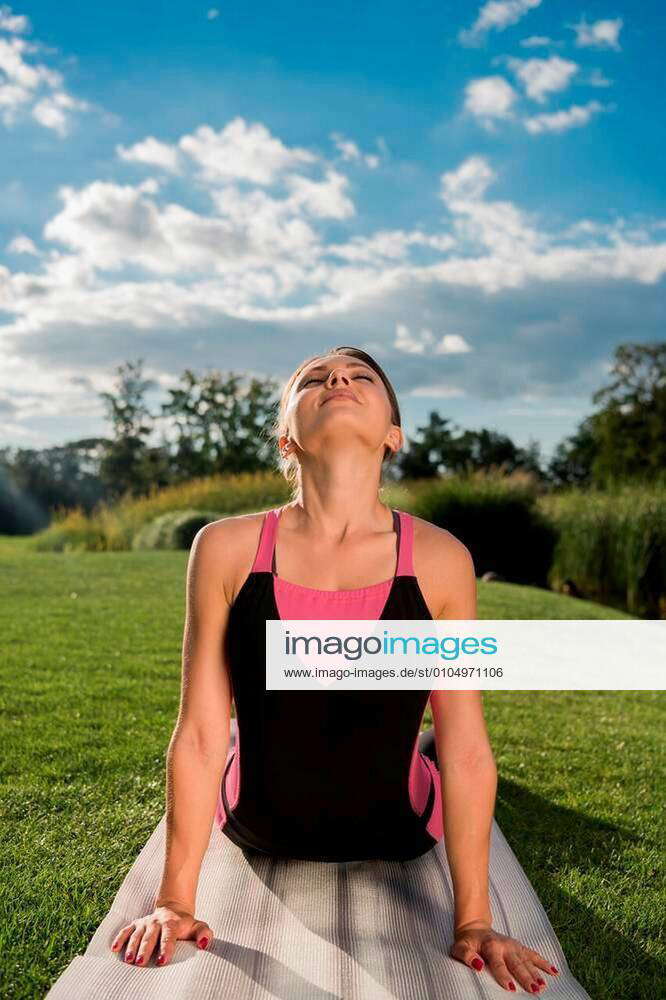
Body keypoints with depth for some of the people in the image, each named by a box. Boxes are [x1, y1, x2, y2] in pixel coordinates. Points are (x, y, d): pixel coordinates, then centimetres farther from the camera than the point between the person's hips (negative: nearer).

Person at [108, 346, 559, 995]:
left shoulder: (440, 560, -23)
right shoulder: (227, 549, -22)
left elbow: (466, 752, -17)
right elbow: (200, 736, -16)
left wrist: (474, 921, -12)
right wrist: (174, 902, -10)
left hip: (398, 836, 0)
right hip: (259, 831, 1)